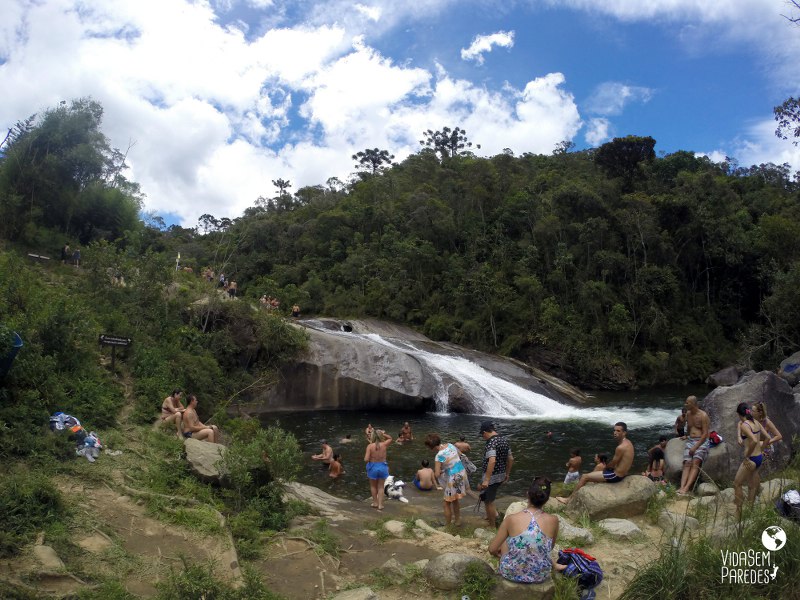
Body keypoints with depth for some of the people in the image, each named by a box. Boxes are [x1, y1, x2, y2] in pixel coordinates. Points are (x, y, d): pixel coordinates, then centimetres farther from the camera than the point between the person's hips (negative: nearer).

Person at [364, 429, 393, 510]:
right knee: (381, 487, 17)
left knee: (373, 486, 22)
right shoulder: (384, 445, -10)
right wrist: (383, 434, -2)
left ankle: (375, 502, 30)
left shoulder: (370, 446, -17)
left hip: (373, 467, -1)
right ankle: (380, 504, 17)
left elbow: (366, 460, -20)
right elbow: (390, 438, 12)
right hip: (382, 466, 1)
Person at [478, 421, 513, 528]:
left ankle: (492, 527, 16)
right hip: (501, 475, 9)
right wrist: (507, 474, 22)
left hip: (492, 476, -9)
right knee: (480, 488, 27)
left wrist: (486, 480, -33)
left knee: (489, 502, 5)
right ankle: (494, 514, 30)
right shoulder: (504, 440, 5)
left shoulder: (491, 443, -22)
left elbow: (492, 461, -34)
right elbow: (510, 459, 12)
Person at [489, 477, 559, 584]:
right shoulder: (553, 520, -15)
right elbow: (550, 547, 6)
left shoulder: (511, 519, -20)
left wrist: (498, 553, 14)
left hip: (511, 573, -1)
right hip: (541, 576, 2)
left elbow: (492, 549, -8)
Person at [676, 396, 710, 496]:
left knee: (695, 463, -26)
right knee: (687, 463, -17)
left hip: (702, 441, -5)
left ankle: (687, 488, -38)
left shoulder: (703, 416, -8)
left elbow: (705, 434, -13)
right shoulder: (688, 414, 12)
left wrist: (695, 447, -18)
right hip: (690, 441, 5)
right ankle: (682, 487, -34)